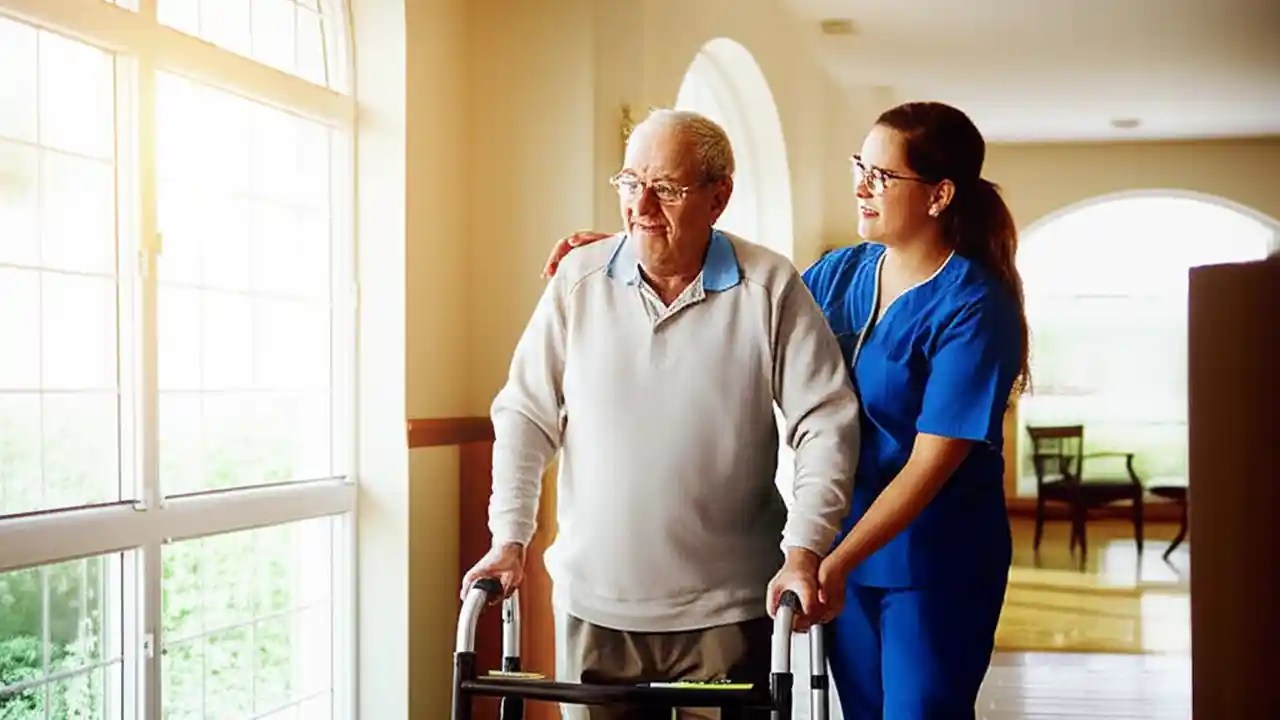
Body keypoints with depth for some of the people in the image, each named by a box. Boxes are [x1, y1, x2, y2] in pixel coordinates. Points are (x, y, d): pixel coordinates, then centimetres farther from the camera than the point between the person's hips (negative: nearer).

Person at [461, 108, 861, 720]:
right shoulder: (578, 281, 0)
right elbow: (525, 415, 5)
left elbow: (827, 423, -5)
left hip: (727, 608, -2)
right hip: (593, 604, 2)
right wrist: (510, 539, -1)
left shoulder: (771, 287, -5)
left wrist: (804, 550, -14)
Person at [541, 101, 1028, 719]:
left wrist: (834, 564, -26)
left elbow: (929, 465, -20)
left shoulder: (974, 308, -17)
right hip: (845, 554, 6)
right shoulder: (842, 272, 3)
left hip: (935, 567, -6)